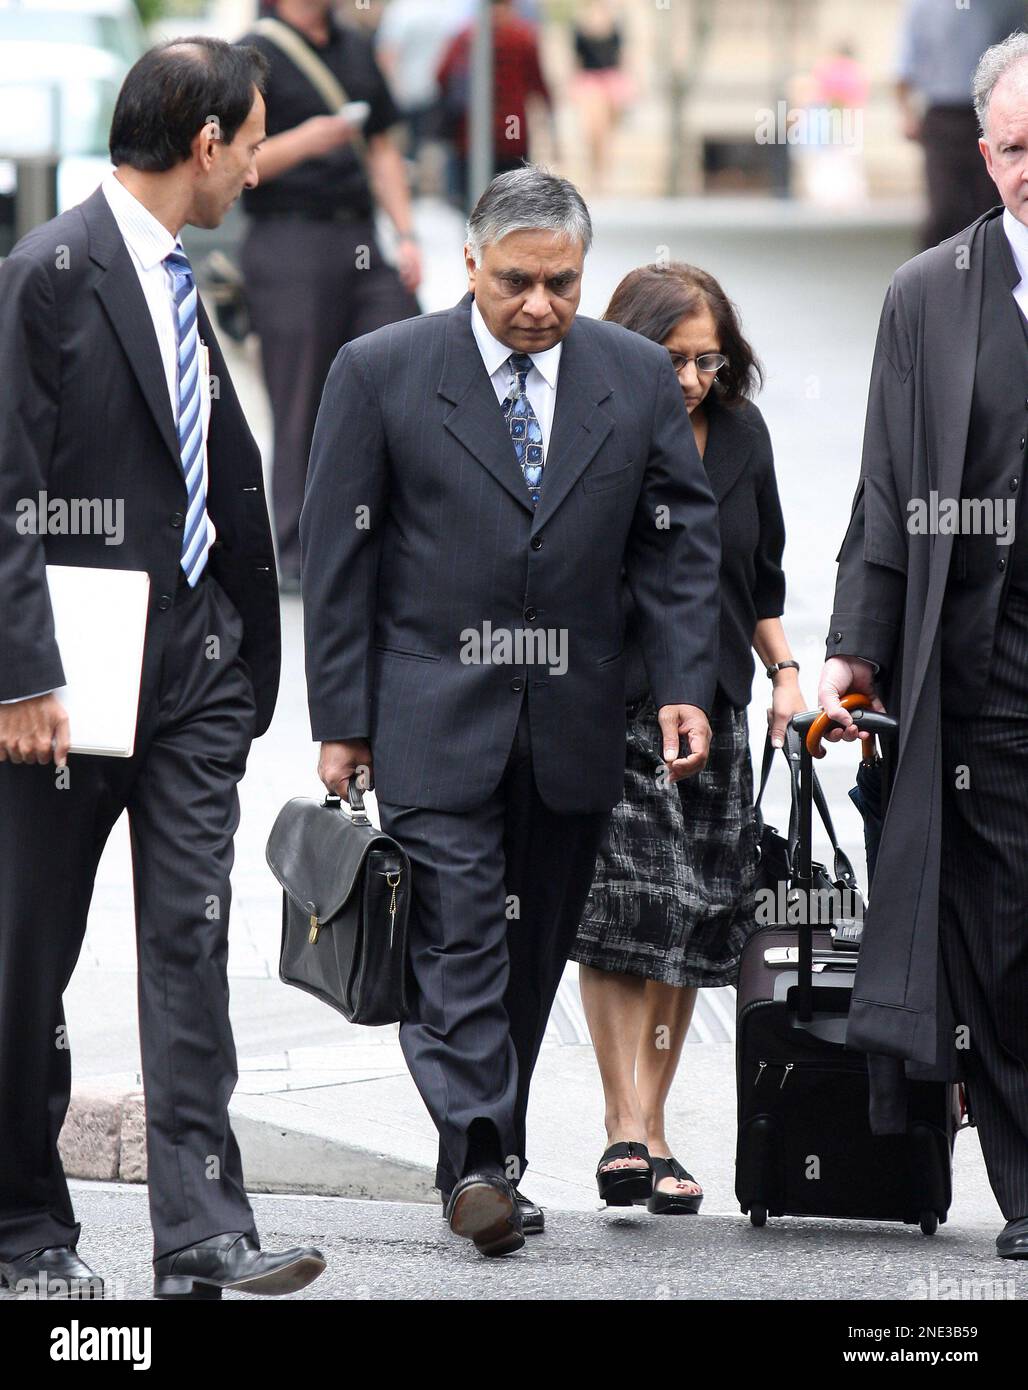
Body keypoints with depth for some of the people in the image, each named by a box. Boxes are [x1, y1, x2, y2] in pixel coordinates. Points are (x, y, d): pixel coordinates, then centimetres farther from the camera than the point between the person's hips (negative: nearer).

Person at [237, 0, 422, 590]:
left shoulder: (356, 49, 17)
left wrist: (406, 234, 12)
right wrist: (304, 142, -25)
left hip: (361, 241, 6)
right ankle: (295, 558, 3)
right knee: (300, 413, -4)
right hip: (289, 240, -6)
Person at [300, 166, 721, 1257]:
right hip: (434, 717, -3)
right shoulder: (381, 372, -2)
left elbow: (680, 543, 9)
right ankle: (476, 1162, -17)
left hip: (572, 724, 3)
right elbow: (337, 552, -1)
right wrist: (341, 718, -4)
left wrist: (683, 688, -2)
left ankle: (493, 1157, 15)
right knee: (456, 935, -12)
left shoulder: (638, 378, 6)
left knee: (531, 954, 7)